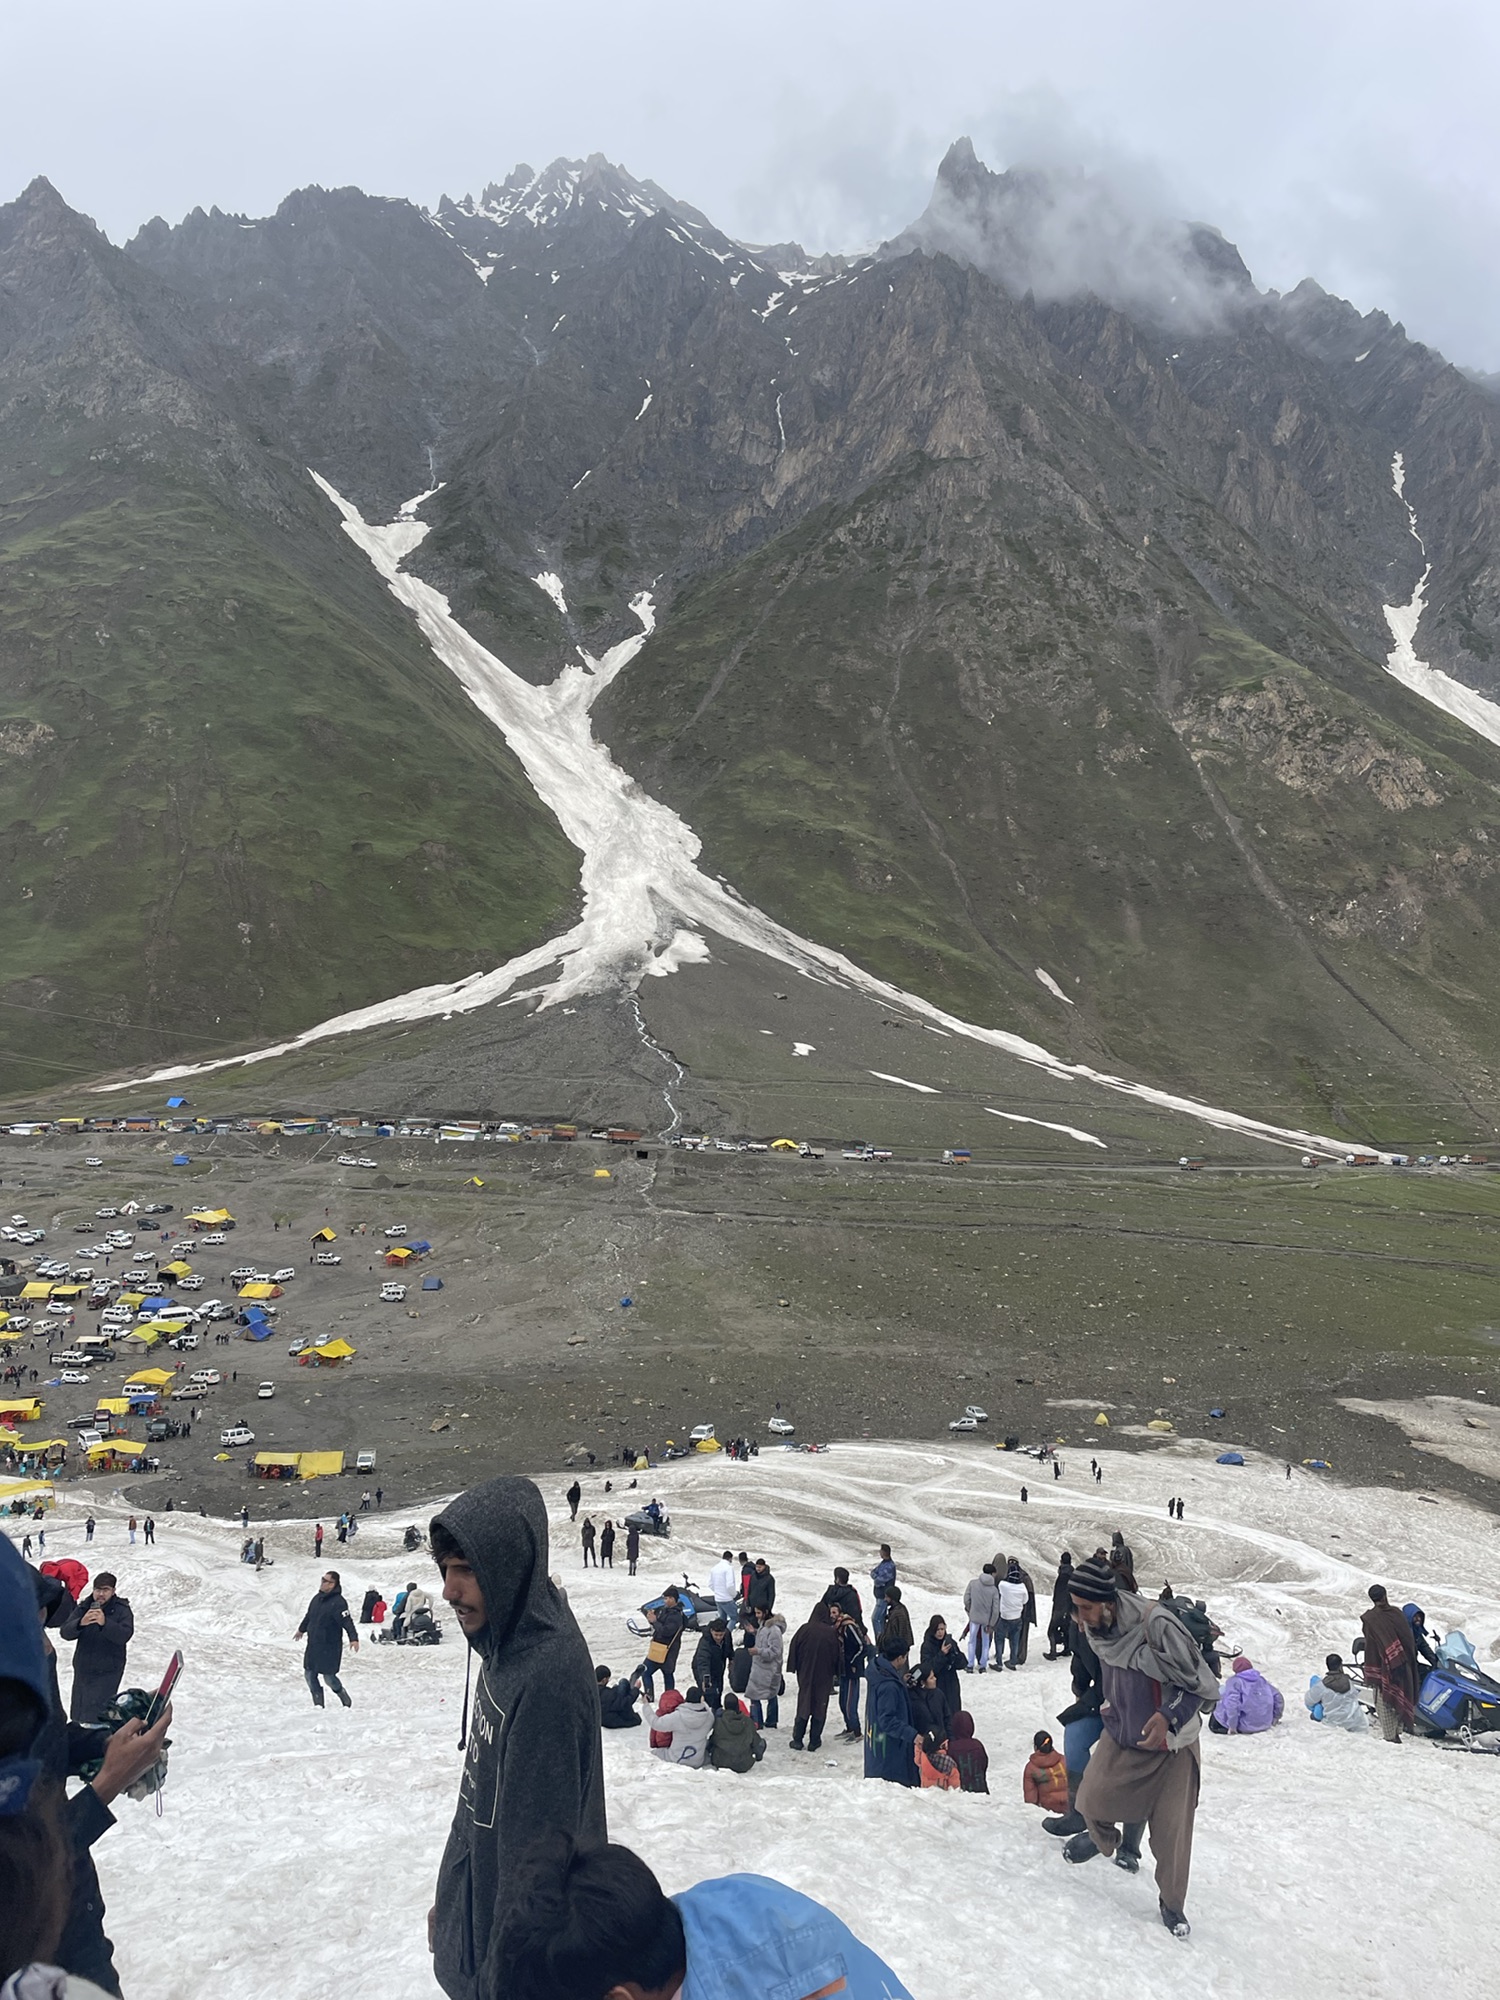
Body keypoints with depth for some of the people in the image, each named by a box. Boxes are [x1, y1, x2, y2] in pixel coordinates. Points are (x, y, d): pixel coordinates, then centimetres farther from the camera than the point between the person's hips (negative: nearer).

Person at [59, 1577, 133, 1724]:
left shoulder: (122, 1610, -6)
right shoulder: (84, 1608, 4)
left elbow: (125, 1635, -21)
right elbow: (66, 1632, -7)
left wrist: (104, 1623, -37)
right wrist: (81, 1623, -29)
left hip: (108, 1672, -5)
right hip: (82, 1670, 5)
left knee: (95, 1716, -16)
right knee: (76, 1715, 15)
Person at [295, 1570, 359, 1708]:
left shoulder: (338, 1602, -18)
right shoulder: (318, 1598, 6)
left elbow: (347, 1622, -26)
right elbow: (309, 1616, 23)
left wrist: (353, 1638, -38)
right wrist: (301, 1629, 37)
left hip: (330, 1647, -8)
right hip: (313, 1645, 8)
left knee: (329, 1676, -2)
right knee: (309, 1674, 7)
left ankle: (346, 1702, 20)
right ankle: (319, 1703, 20)